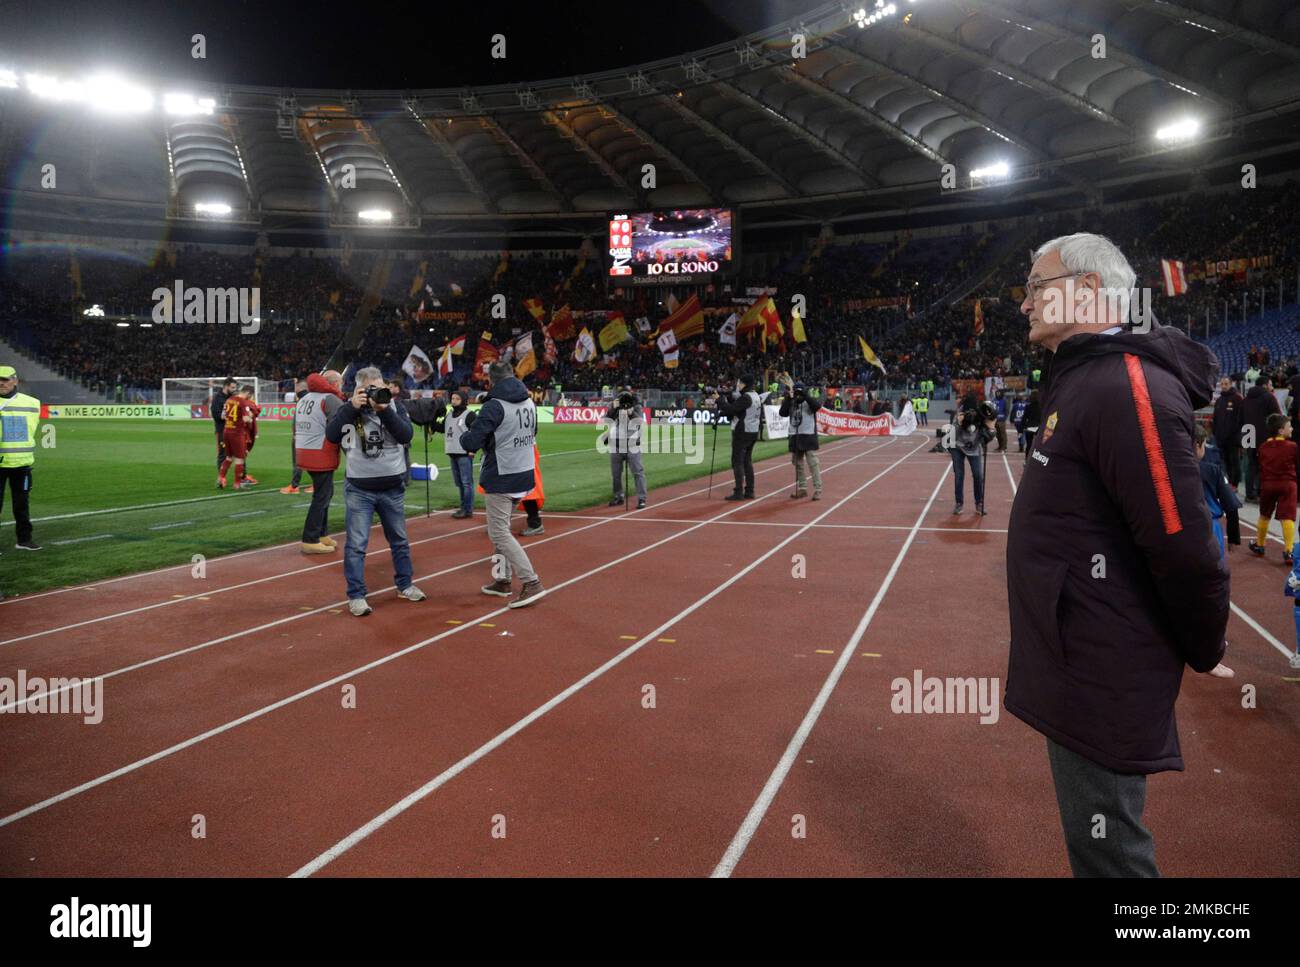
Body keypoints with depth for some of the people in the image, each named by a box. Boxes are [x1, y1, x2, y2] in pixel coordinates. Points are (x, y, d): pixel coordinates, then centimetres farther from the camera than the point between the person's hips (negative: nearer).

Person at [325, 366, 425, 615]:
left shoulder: (395, 407, 1)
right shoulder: (348, 409, -2)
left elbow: (406, 435, -14)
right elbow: (332, 436, -17)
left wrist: (385, 410, -23)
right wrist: (352, 407, -22)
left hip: (393, 488, 3)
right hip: (359, 490, -2)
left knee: (400, 540, 16)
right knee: (356, 545, -3)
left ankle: (404, 585, 32)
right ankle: (356, 596, 5)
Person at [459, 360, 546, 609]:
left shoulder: (494, 406, -16)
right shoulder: (529, 403, 7)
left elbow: (471, 443, -20)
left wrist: (471, 427, 2)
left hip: (501, 480, -8)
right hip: (524, 475, 8)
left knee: (499, 533, -4)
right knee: (501, 527, 20)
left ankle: (532, 583, -12)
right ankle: (503, 580, 24)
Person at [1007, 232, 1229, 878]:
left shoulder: (1127, 388, -22)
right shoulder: (1080, 382, 11)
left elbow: (1186, 549, -24)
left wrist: (1203, 653, -9)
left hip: (1103, 679, -9)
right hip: (1080, 667, 9)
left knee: (1107, 852, 5)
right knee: (1096, 834, 23)